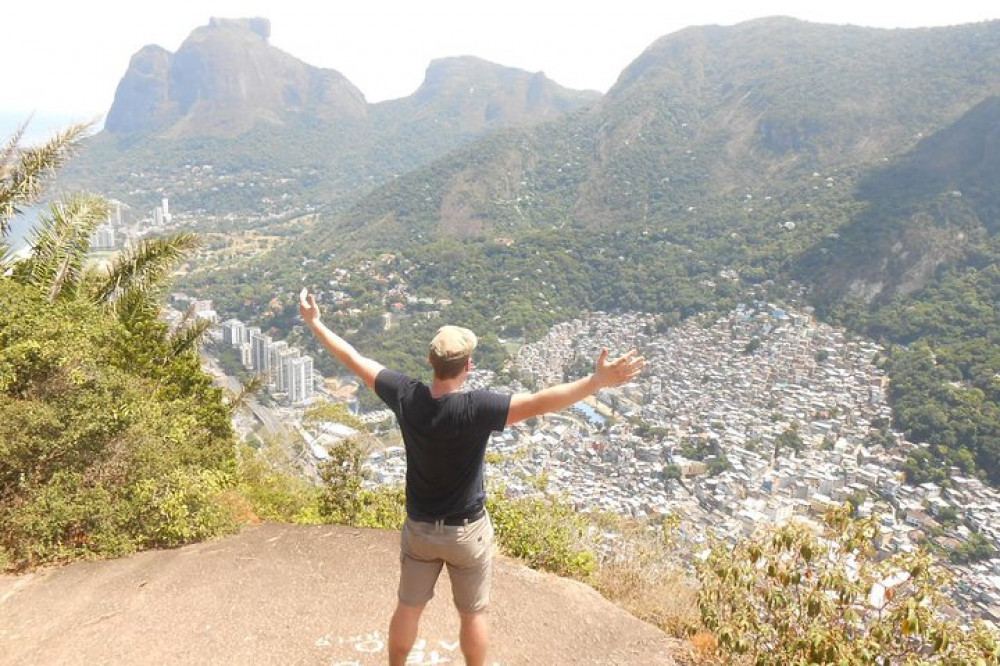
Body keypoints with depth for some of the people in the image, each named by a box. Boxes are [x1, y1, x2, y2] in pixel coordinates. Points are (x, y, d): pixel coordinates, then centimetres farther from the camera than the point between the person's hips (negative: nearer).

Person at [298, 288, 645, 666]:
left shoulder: (405, 397, -18)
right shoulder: (475, 409, -30)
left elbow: (353, 360, -8)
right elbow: (539, 403, -38)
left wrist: (314, 322, 4)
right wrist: (597, 381, -39)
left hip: (419, 528, 4)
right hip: (467, 531, -3)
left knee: (408, 609, 23)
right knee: (473, 615, 19)